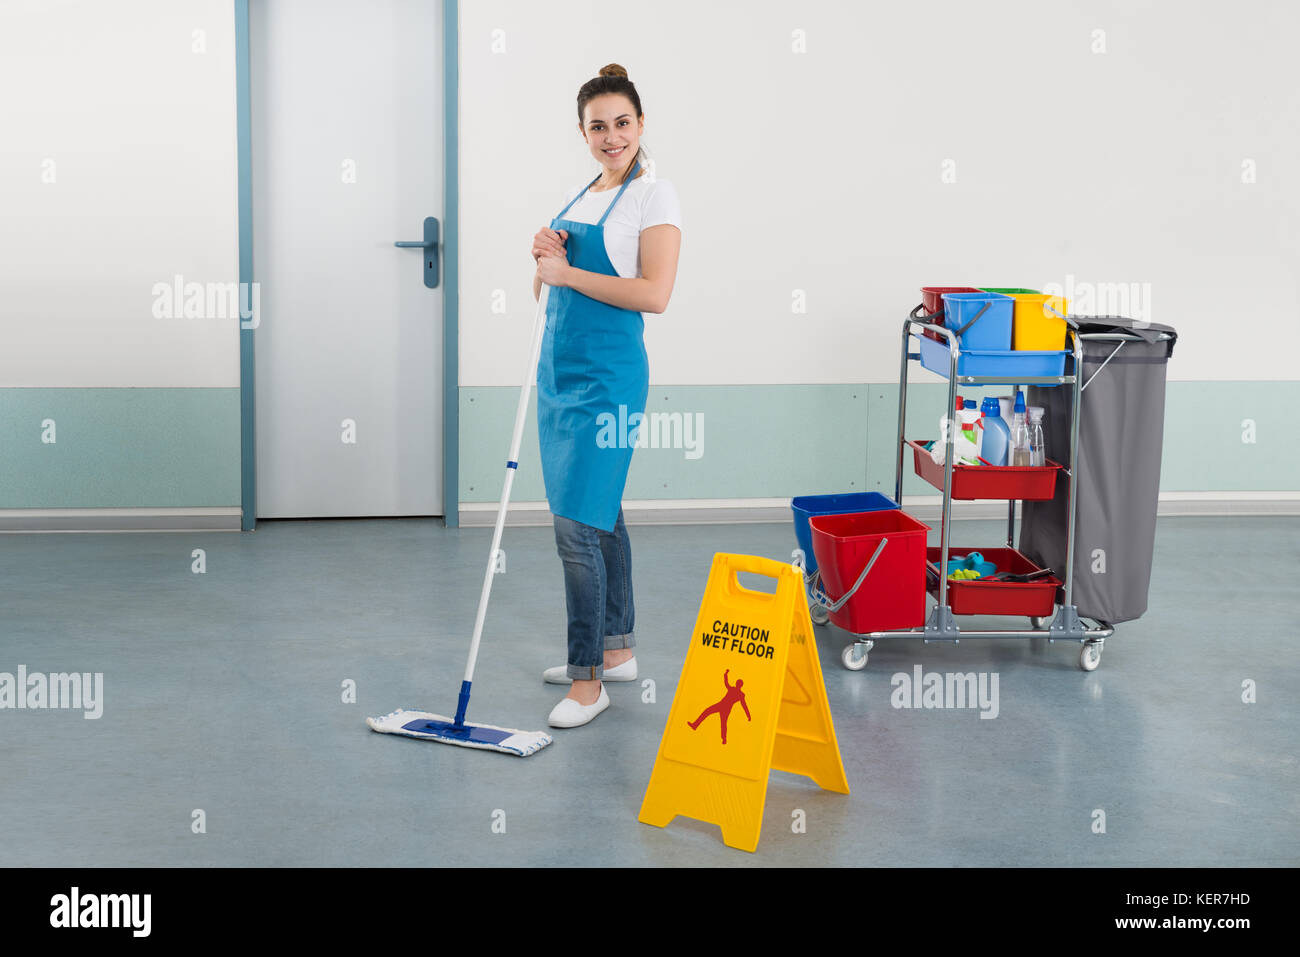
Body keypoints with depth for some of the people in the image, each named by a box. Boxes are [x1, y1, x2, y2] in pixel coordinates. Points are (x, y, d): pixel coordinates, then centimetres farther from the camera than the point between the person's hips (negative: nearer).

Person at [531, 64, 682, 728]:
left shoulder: (654, 195, -8)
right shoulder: (575, 197, 14)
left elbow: (655, 294, -19)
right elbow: (546, 290, 18)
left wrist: (567, 271, -14)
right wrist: (545, 257, -4)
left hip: (607, 375, -8)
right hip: (559, 368, 8)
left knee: (577, 524, -11)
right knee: (600, 515, 15)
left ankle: (588, 681, -4)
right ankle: (617, 650, 27)